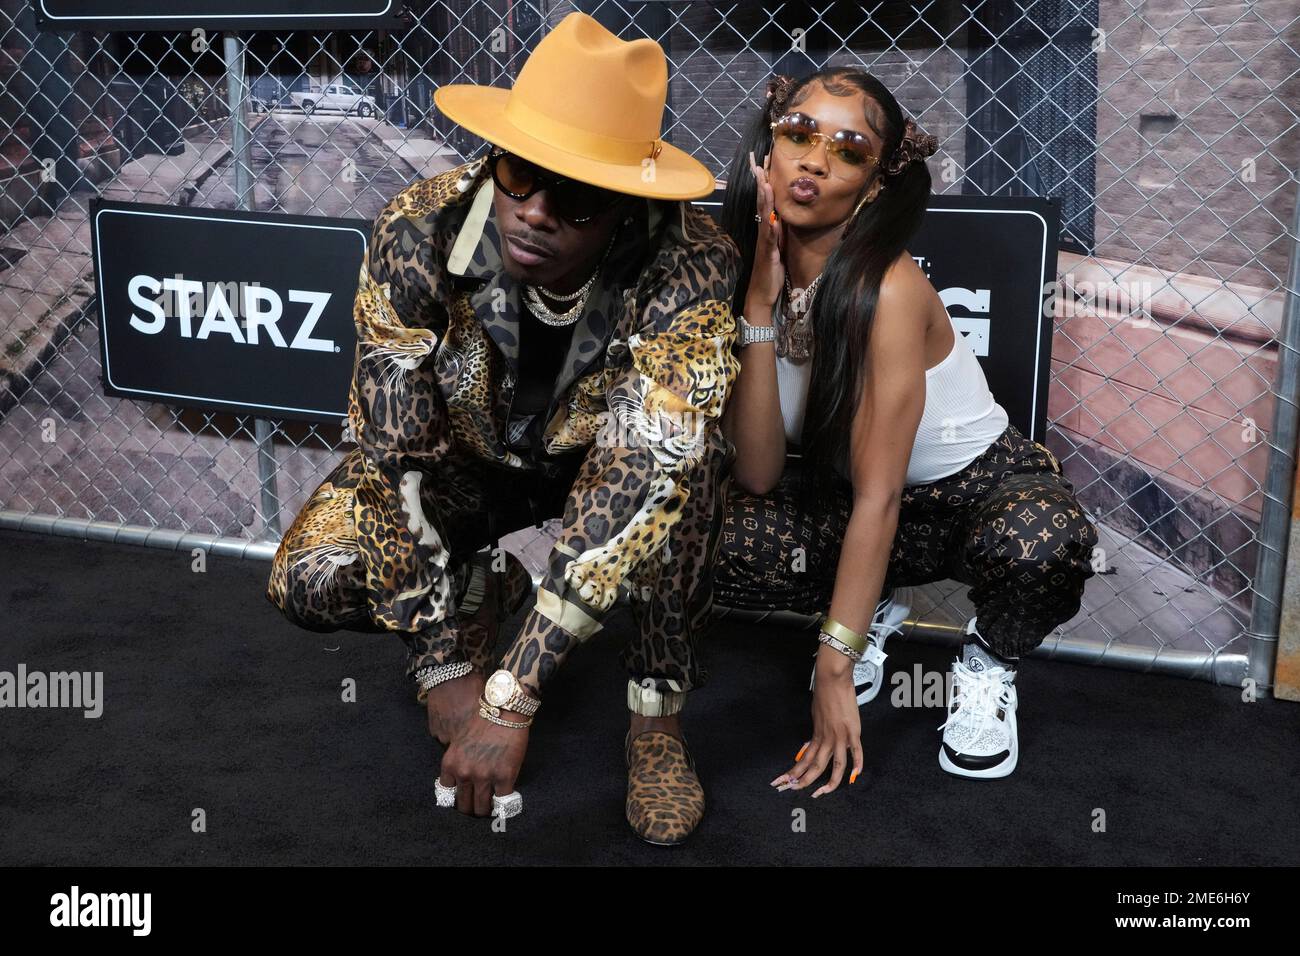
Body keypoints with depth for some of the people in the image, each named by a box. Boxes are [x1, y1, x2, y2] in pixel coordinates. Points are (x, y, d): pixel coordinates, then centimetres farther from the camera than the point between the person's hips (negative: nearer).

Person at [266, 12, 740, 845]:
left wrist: (510, 700, -41)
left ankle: (658, 716, -14)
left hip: (606, 458, -1)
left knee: (677, 451, -35)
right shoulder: (419, 232, -28)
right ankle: (484, 590, 12)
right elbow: (395, 455, -24)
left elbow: (648, 472, -39)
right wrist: (444, 669, -24)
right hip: (468, 455, 2)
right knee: (311, 581, -21)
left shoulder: (688, 266, -34)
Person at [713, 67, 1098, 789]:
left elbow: (878, 497, -29)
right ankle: (870, 611, 7)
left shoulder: (887, 288, -28)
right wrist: (759, 305, -27)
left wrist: (833, 672, -30)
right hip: (839, 496, 5)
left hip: (981, 486, -4)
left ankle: (988, 661, -3)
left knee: (1044, 545, -39)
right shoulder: (749, 276, -11)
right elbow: (758, 476, -19)